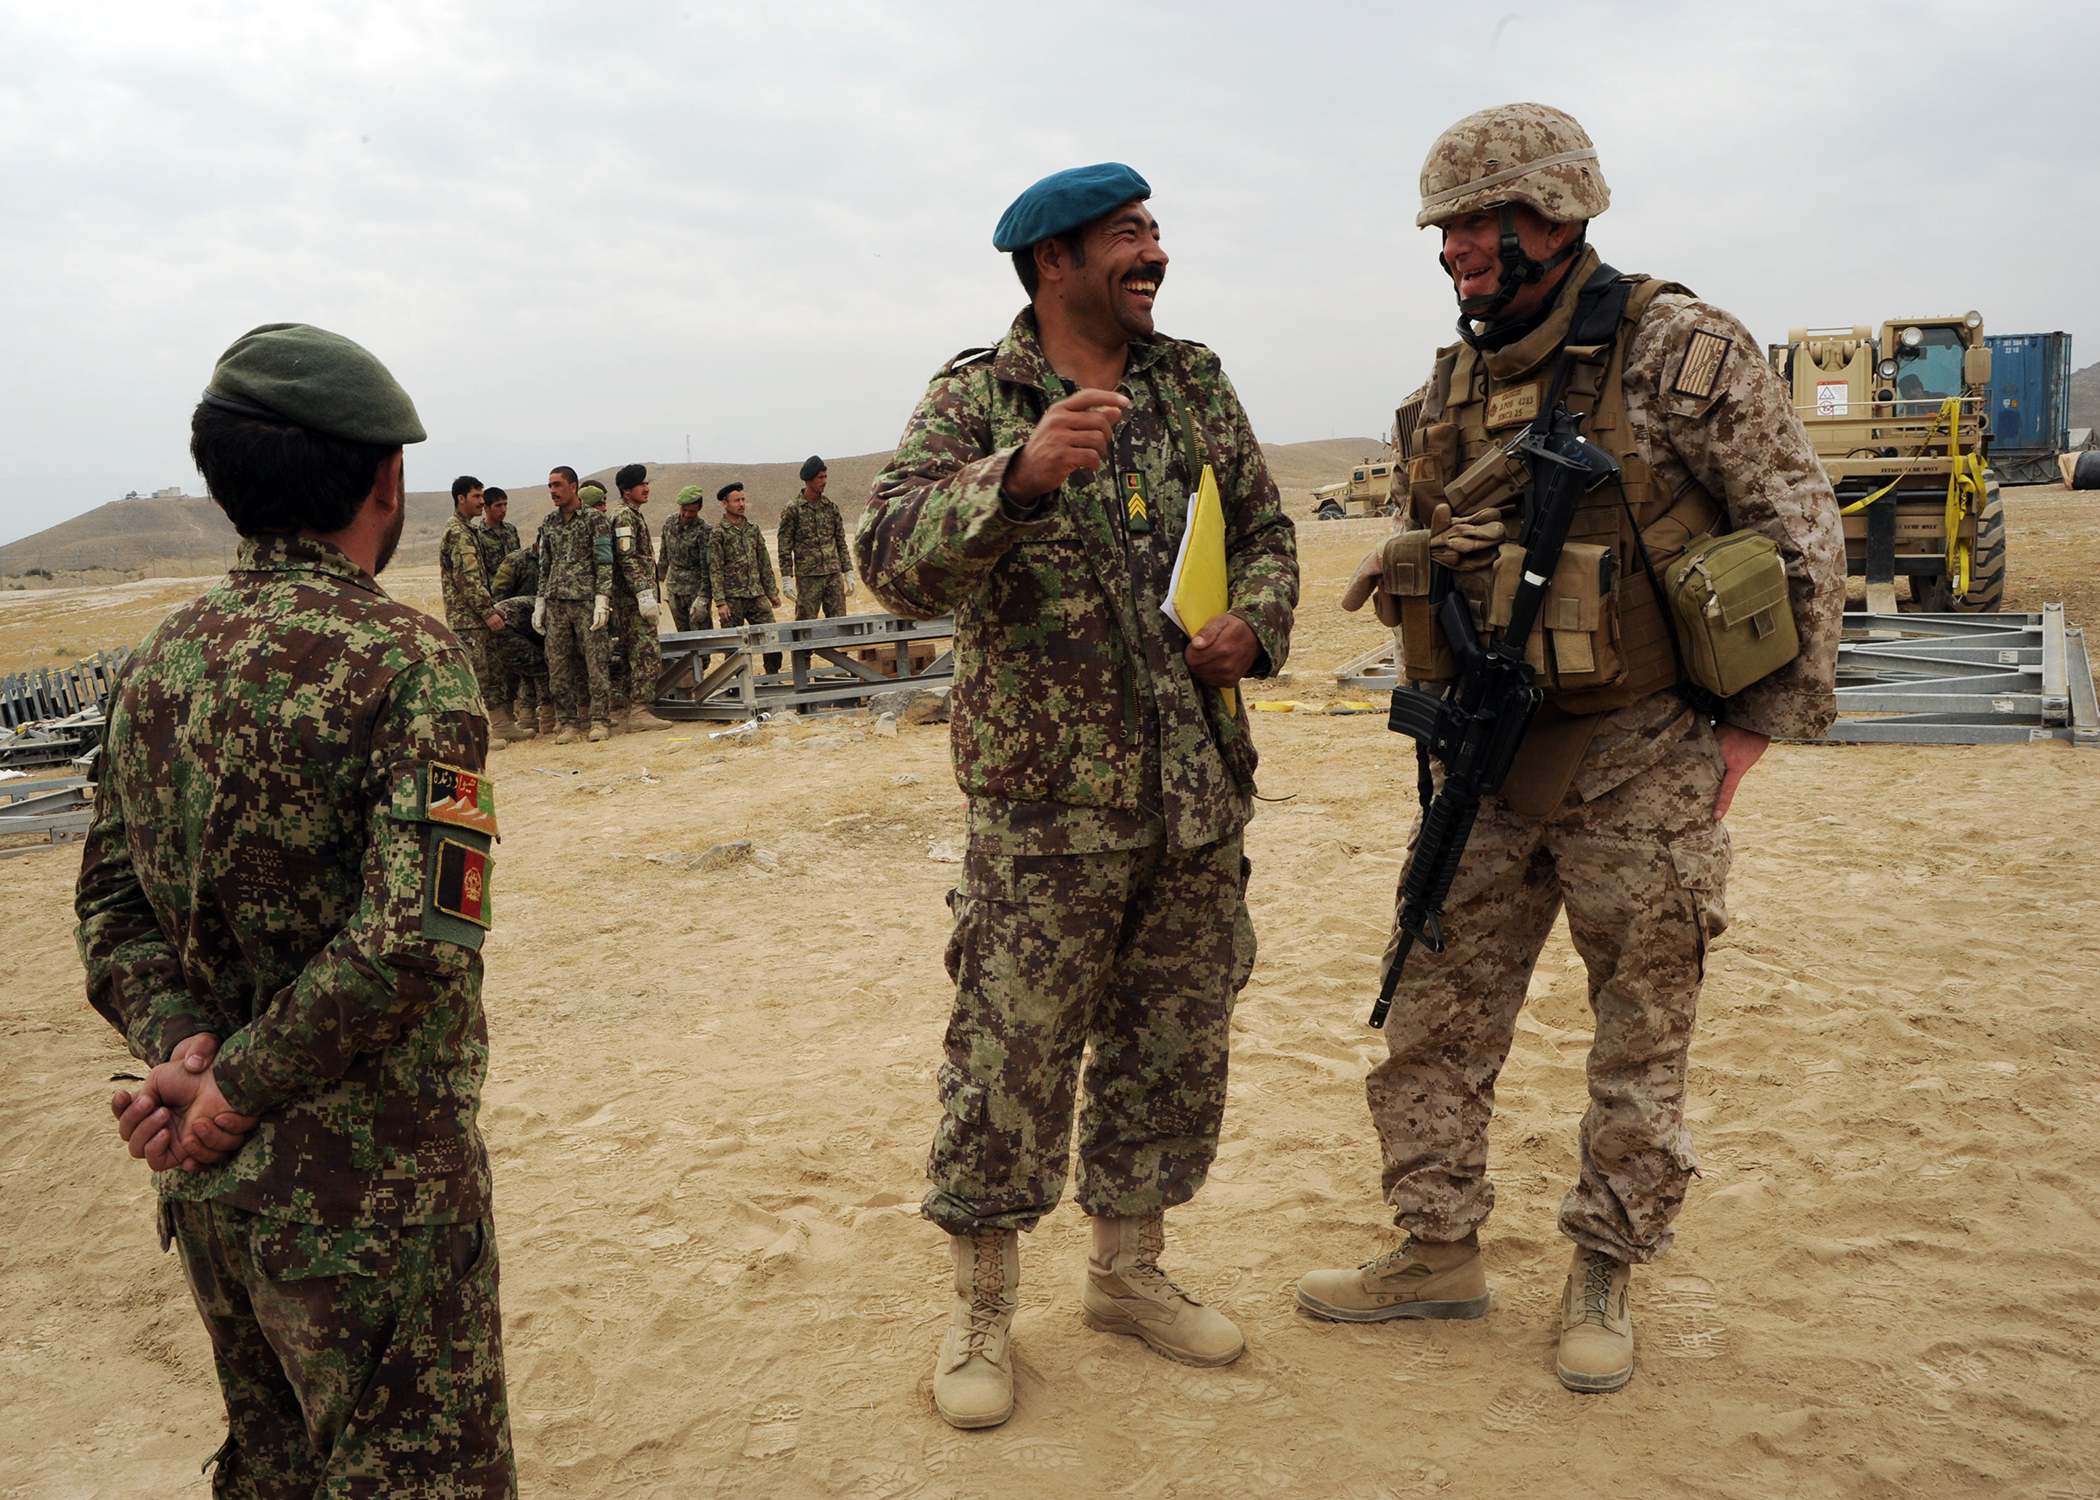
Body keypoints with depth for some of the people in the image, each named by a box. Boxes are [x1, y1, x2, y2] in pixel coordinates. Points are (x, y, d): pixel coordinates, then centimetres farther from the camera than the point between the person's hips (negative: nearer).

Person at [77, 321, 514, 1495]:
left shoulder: (160, 661, 5)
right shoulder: (405, 659, -17)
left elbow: (114, 902, 8)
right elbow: (416, 934, -25)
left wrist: (180, 1044, -5)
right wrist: (238, 1092, -16)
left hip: (206, 1181, 8)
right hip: (370, 1179, -7)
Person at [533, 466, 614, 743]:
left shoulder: (595, 519, -1)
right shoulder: (549, 522, 15)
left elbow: (604, 562, -5)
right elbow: (544, 566, 20)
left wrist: (602, 600, -14)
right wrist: (540, 602, 15)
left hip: (586, 600, -5)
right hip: (555, 603, 5)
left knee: (596, 663, -5)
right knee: (558, 666, 3)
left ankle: (600, 721, 0)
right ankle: (568, 723, 9)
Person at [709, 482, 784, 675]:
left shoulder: (753, 530, 12)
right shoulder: (718, 534, -4)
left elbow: (764, 563, 17)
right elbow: (715, 570, -8)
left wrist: (772, 592, 14)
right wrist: (720, 602, -14)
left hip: (757, 595, 5)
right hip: (733, 598, -5)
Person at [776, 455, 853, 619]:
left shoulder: (831, 507, 10)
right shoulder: (793, 509, -3)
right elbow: (784, 547, -3)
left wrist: (848, 572, 9)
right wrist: (787, 578, -9)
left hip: (834, 575, 4)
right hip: (808, 578, -4)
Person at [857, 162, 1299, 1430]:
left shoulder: (1195, 382, 10)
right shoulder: (974, 399, -6)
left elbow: (1265, 529, 15)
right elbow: (895, 556, -19)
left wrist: (1255, 624, -6)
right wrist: (1020, 475, -36)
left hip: (1200, 790, 6)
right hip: (1047, 799, -5)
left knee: (1176, 1042, 15)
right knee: (1013, 1052, 2)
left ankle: (1130, 1267, 34)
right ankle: (983, 1306, 21)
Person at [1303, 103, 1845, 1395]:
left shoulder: (1684, 349, -8)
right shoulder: (1449, 390, 8)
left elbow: (1801, 536, -7)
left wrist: (1755, 729, -9)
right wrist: (1408, 562, 0)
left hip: (1641, 765, -5)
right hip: (1486, 764, 5)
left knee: (1644, 1036, 8)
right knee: (1435, 1016, 8)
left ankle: (1608, 1273, 24)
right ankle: (1439, 1252, 24)